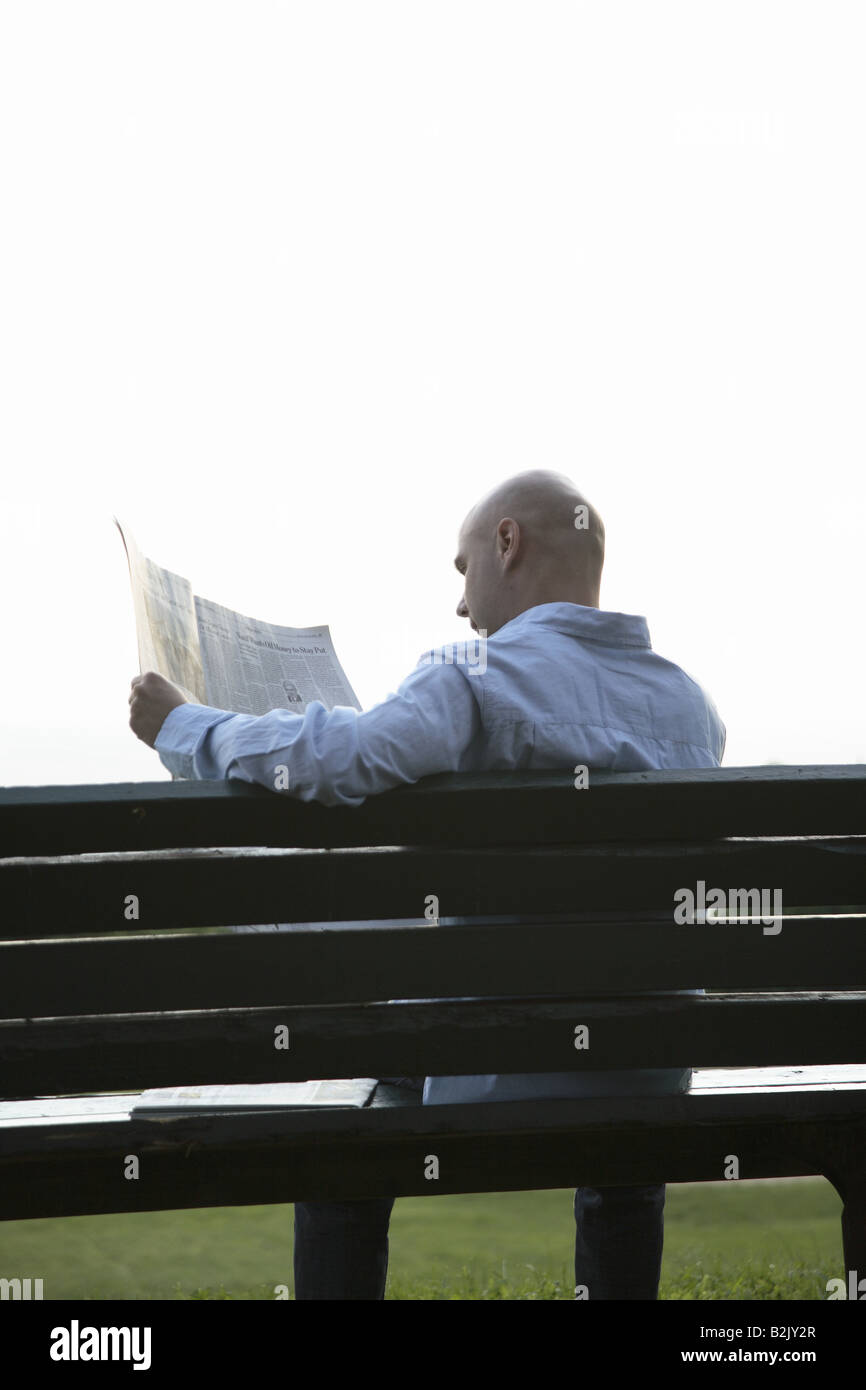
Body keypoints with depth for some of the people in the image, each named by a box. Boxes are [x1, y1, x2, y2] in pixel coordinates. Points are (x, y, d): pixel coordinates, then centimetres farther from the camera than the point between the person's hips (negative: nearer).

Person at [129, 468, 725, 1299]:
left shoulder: (480, 684, -16)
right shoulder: (689, 703, 4)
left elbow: (339, 760, -31)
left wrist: (182, 728, -13)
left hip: (506, 1077, -5)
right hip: (653, 1088, 5)